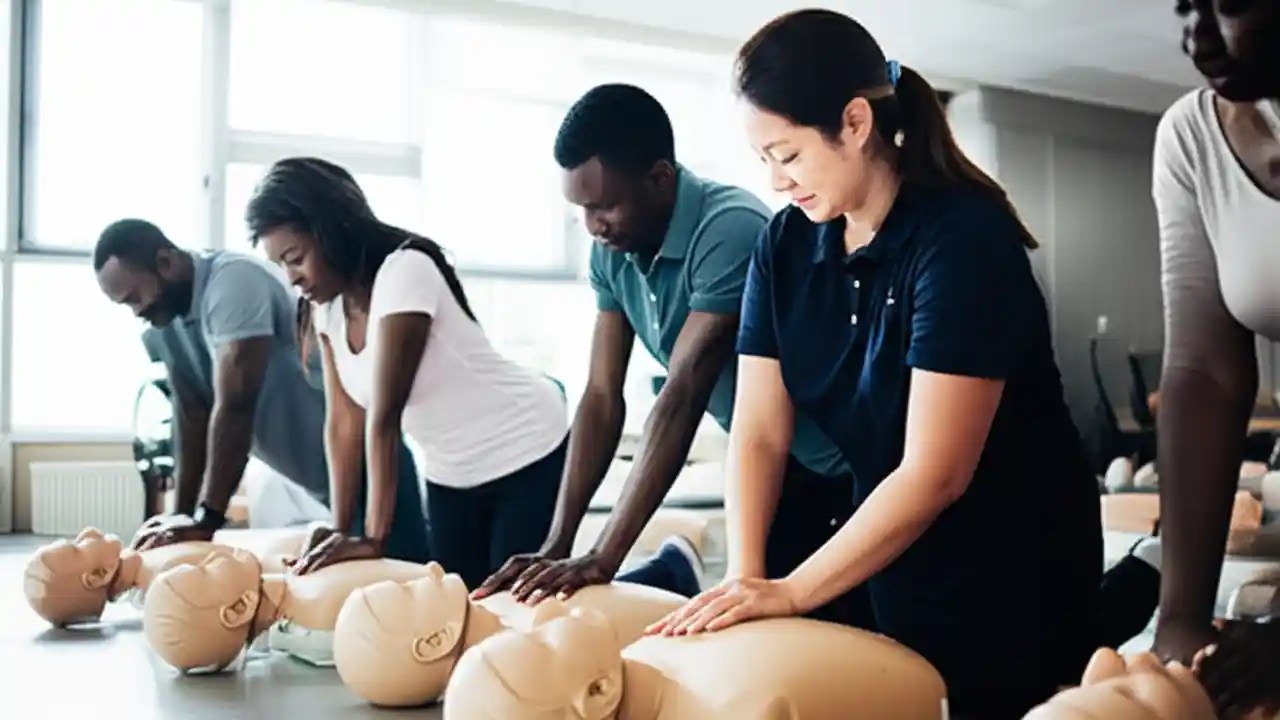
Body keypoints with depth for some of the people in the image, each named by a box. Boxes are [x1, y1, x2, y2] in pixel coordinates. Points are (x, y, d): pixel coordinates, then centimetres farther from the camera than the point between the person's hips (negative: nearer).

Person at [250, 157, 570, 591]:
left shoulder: (404, 271, -26)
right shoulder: (326, 305, -3)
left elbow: (384, 416, -29)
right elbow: (344, 420, -3)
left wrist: (374, 539, -28)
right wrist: (340, 529, -7)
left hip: (527, 457, -7)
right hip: (451, 474, 7)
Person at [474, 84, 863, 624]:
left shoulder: (730, 231, -28)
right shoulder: (611, 252, -4)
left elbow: (683, 398, -32)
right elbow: (602, 398, -5)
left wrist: (603, 560, -33)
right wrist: (555, 546, -12)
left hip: (831, 473, -7)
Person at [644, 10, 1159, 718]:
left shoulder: (964, 236, -22)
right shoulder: (785, 245, -4)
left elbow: (935, 472, -26)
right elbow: (758, 433, -7)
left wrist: (792, 593, -26)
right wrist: (744, 579, -19)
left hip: (1009, 569, -5)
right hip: (892, 557, 6)